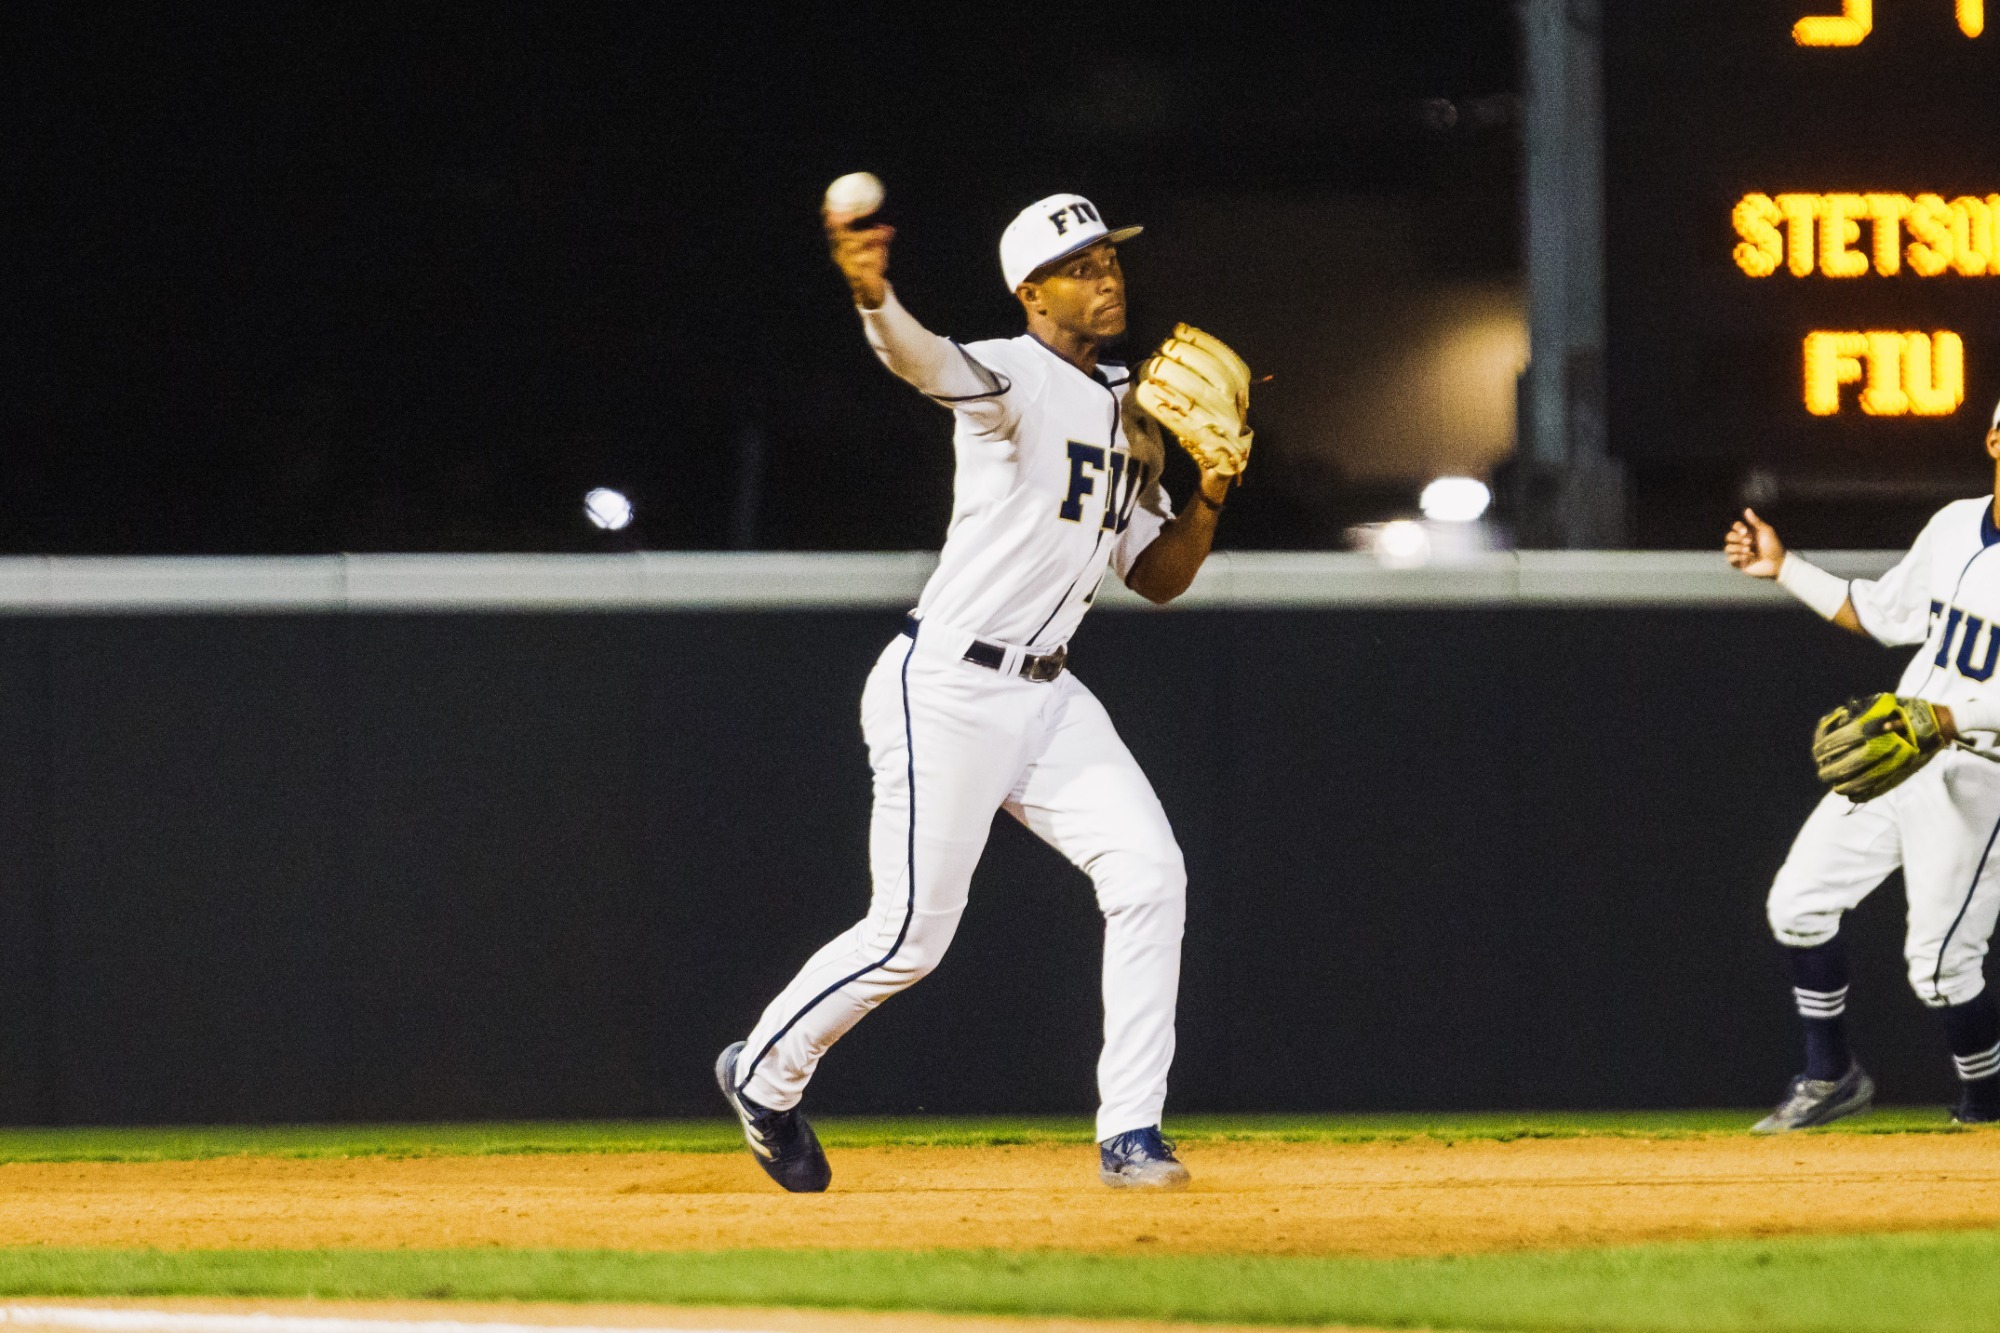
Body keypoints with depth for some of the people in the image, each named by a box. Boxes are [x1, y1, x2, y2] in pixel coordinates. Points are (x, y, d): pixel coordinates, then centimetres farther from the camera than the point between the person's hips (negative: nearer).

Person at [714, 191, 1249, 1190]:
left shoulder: (1130, 416, 12)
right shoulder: (1014, 379, -13)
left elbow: (1157, 578, 16)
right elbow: (926, 362, -38)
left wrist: (1210, 499, -3)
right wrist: (871, 296, -60)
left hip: (1047, 697, 7)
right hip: (947, 691, -7)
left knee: (1149, 876, -10)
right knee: (912, 934, -3)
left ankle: (1130, 1135, -7)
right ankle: (764, 1072, 23)